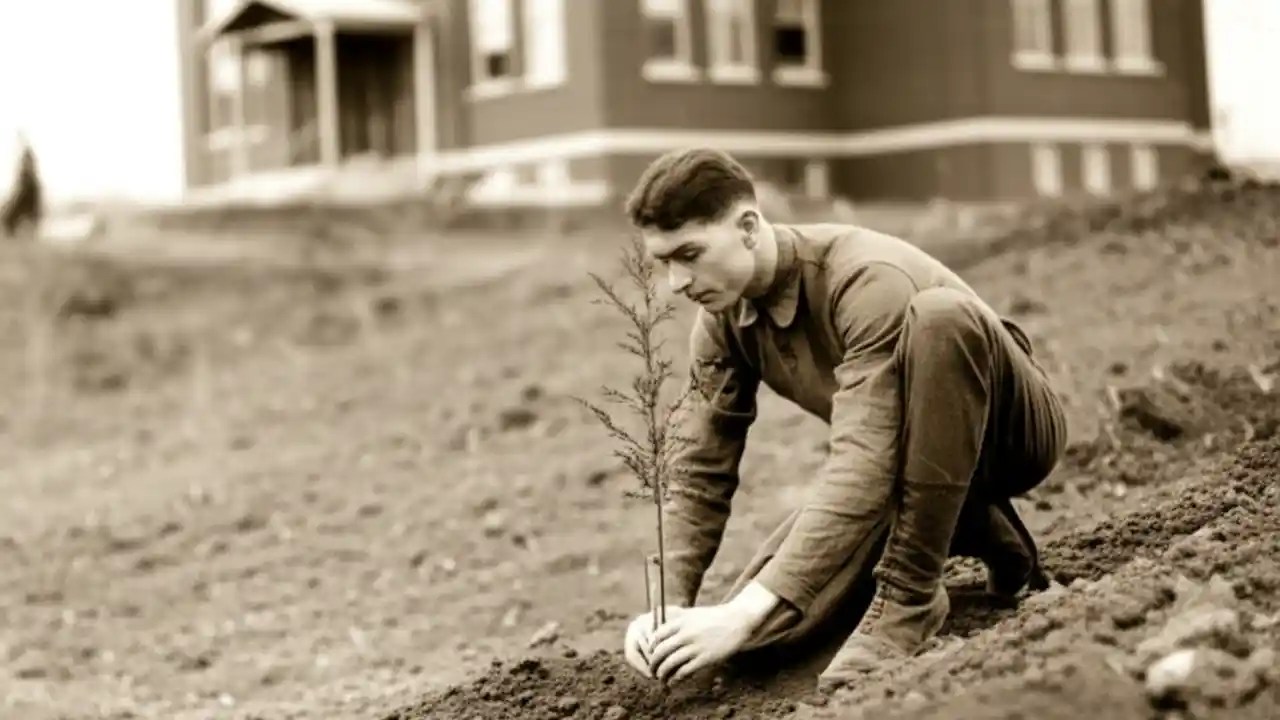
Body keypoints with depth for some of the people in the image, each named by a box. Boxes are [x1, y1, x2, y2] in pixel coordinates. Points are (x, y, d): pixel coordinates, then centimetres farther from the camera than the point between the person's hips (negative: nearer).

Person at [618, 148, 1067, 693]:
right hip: (914, 453, 6)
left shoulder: (866, 280, -32)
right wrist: (667, 606, -22)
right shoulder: (722, 322, -9)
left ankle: (910, 590, -26)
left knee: (938, 314, -39)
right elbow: (701, 474, -6)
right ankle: (973, 529, 6)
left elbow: (863, 465, -40)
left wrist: (750, 611, -45)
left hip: (1010, 427, -6)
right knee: (760, 623, -14)